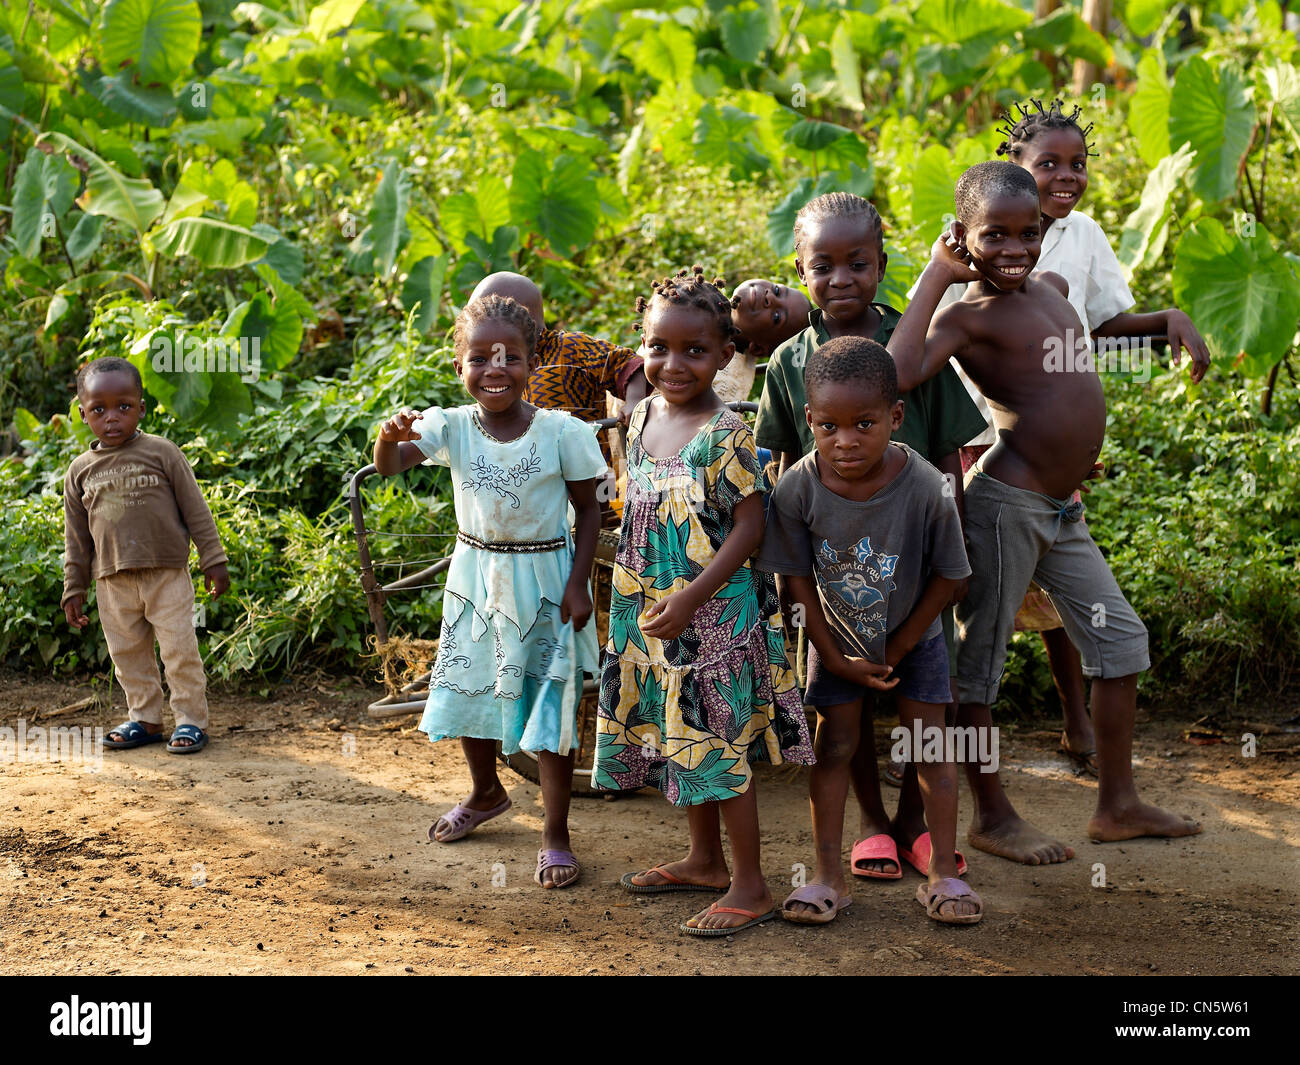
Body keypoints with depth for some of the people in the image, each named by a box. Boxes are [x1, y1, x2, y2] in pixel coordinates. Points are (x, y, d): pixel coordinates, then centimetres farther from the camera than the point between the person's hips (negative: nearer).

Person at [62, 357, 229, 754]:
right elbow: (76, 536, 11)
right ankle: (145, 719, 22)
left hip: (167, 574, -3)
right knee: (128, 655, 10)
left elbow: (196, 510, 0)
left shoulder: (162, 453, -4)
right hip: (113, 583, 3)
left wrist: (213, 561, -2)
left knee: (180, 650, -1)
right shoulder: (81, 470, 5)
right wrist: (73, 589, 10)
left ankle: (191, 719, 9)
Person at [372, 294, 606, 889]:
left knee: (550, 703, 0)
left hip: (543, 580, -3)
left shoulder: (561, 432, -13)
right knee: (467, 694, 17)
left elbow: (588, 509, -5)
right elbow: (388, 467, -20)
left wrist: (578, 583, -12)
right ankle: (485, 794, 44)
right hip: (475, 577, 4)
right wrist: (389, 438, -43)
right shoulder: (452, 427, -8)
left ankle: (555, 835, 12)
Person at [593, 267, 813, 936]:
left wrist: (691, 598, -21)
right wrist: (637, 593, 15)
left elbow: (749, 527, -17)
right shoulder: (641, 417, 6)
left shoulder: (726, 434, -16)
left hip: (715, 610, -7)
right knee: (680, 738, 17)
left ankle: (750, 886, 8)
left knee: (719, 743, -2)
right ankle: (705, 861, 33)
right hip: (650, 612, 7)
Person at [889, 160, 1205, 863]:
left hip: (1061, 510, 9)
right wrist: (935, 274, -25)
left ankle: (1118, 805, 25)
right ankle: (992, 817, 15)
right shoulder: (967, 315, -14)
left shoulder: (1051, 287, 10)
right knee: (979, 660, 2)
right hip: (1005, 504, -9)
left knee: (1120, 640, 14)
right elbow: (900, 374, -34)